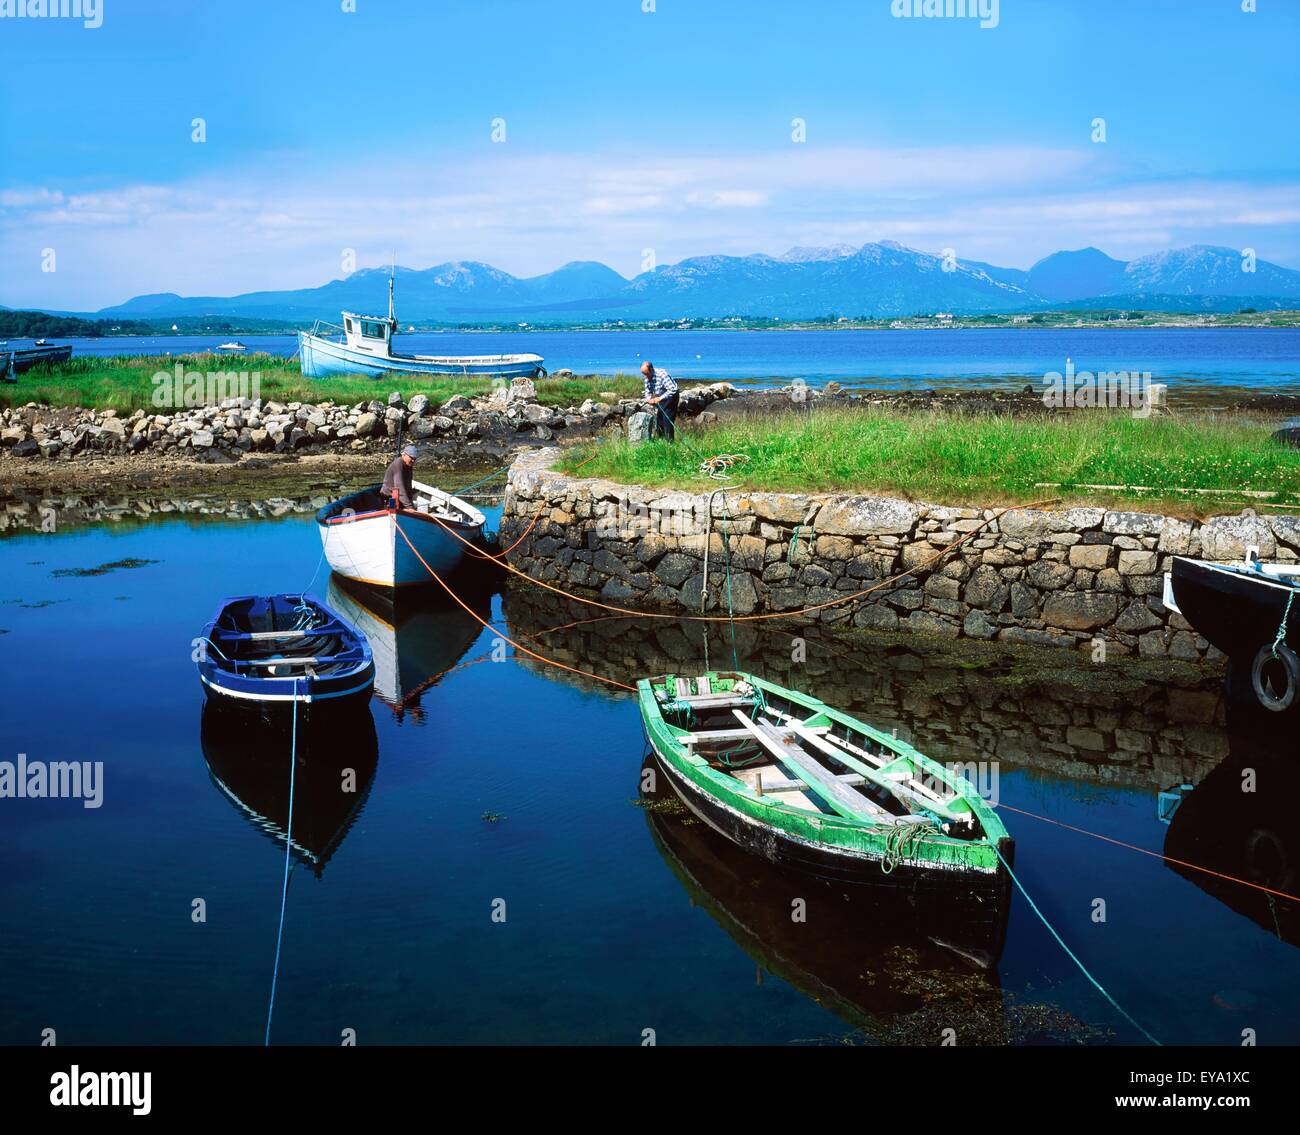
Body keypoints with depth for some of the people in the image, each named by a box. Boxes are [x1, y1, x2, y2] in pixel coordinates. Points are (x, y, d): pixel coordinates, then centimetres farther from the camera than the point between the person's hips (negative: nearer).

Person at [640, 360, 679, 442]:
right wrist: (649, 399, -14)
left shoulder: (662, 375, -30)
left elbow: (672, 390, -34)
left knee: (667, 421, -11)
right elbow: (648, 391, 8)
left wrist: (660, 398, -34)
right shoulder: (647, 377, -6)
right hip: (659, 399, 8)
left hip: (670, 397, -8)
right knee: (658, 420, 9)